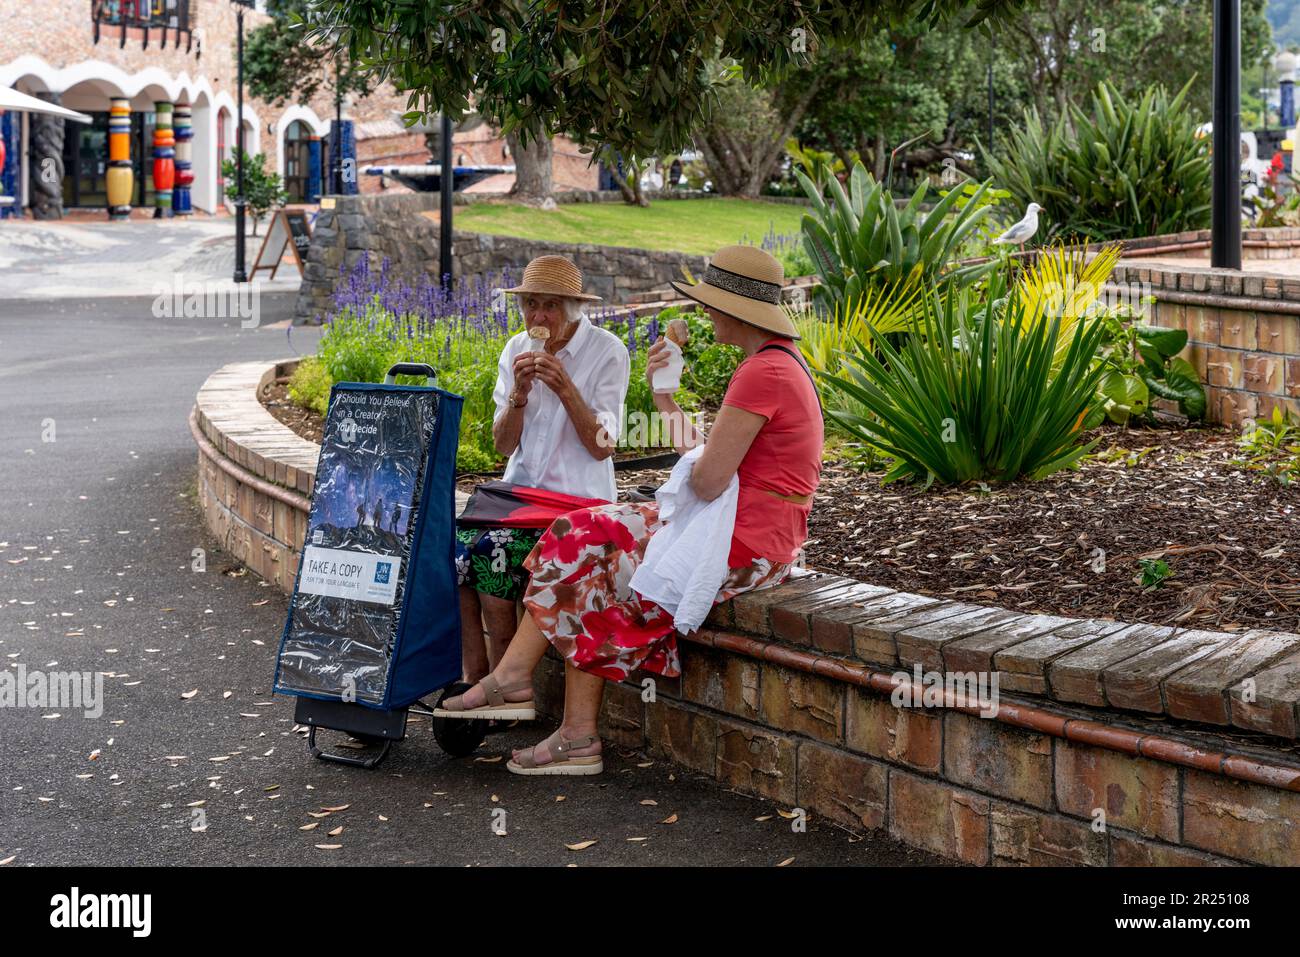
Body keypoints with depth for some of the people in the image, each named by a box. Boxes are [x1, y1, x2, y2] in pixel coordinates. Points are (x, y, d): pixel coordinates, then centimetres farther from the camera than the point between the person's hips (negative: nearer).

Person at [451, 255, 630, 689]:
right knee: (453, 541, -21)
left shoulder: (607, 352, -7)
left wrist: (565, 389, -22)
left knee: (492, 549, -27)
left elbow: (601, 447, -11)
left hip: (577, 499, -5)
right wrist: (519, 393, -14)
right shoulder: (517, 350, 8)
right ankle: (475, 681, -15)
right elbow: (503, 445, 3)